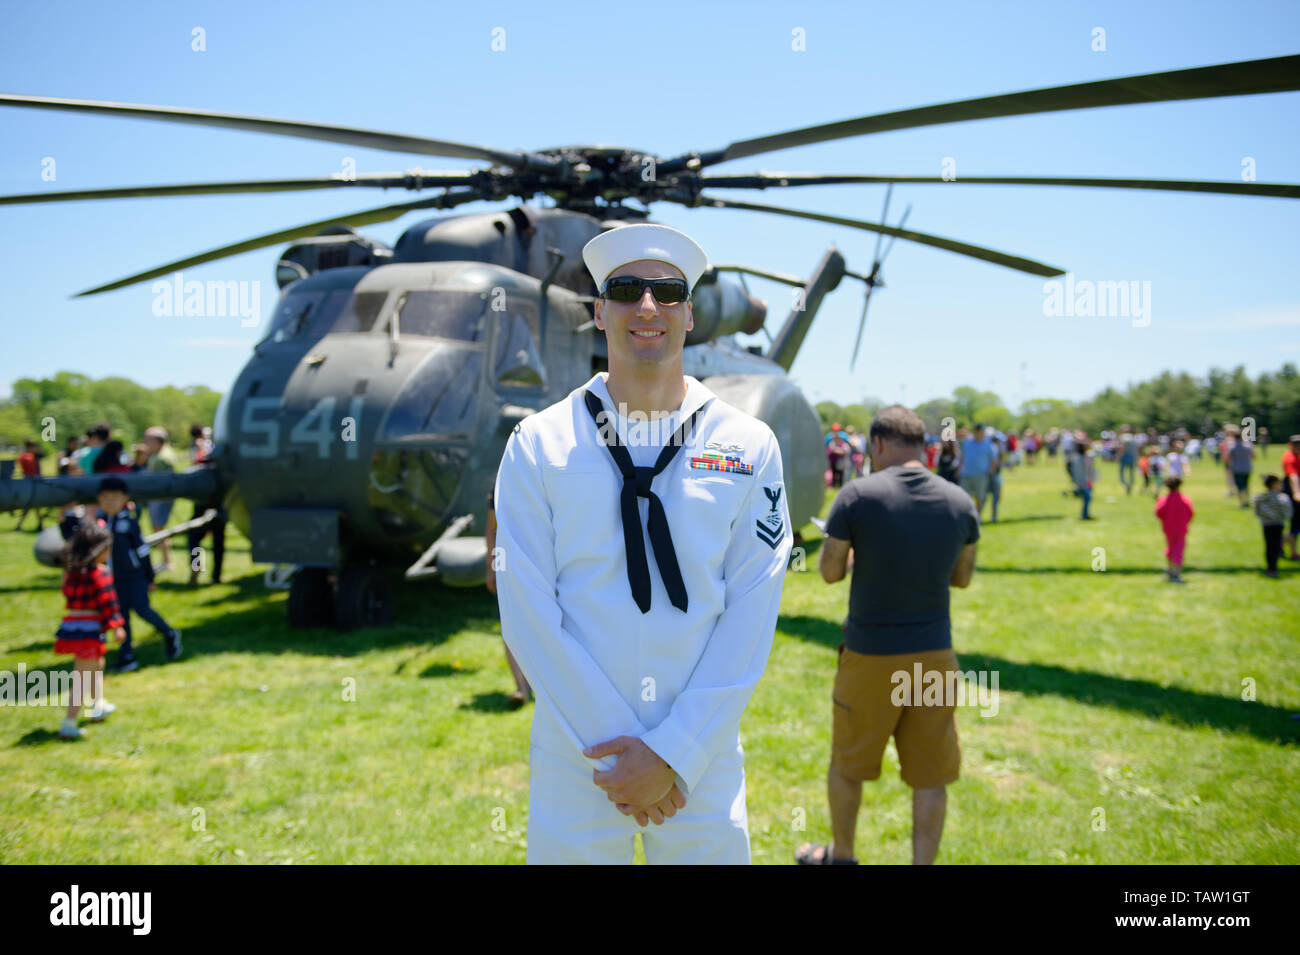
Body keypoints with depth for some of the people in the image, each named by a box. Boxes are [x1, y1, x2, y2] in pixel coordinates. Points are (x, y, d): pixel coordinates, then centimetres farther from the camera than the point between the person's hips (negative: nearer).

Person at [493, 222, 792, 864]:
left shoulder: (749, 448, 0)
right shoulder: (538, 445, -2)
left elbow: (750, 619, -4)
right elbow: (528, 614, -7)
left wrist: (675, 754, -11)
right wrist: (612, 747, -12)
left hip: (705, 761, 1)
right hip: (574, 761, 0)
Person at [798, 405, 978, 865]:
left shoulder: (858, 495, -14)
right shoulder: (960, 501, -2)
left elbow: (829, 571, -5)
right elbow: (962, 577, 10)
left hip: (870, 655, -2)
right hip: (934, 654, 3)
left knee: (846, 763, 18)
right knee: (930, 776, 11)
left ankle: (841, 855, 35)